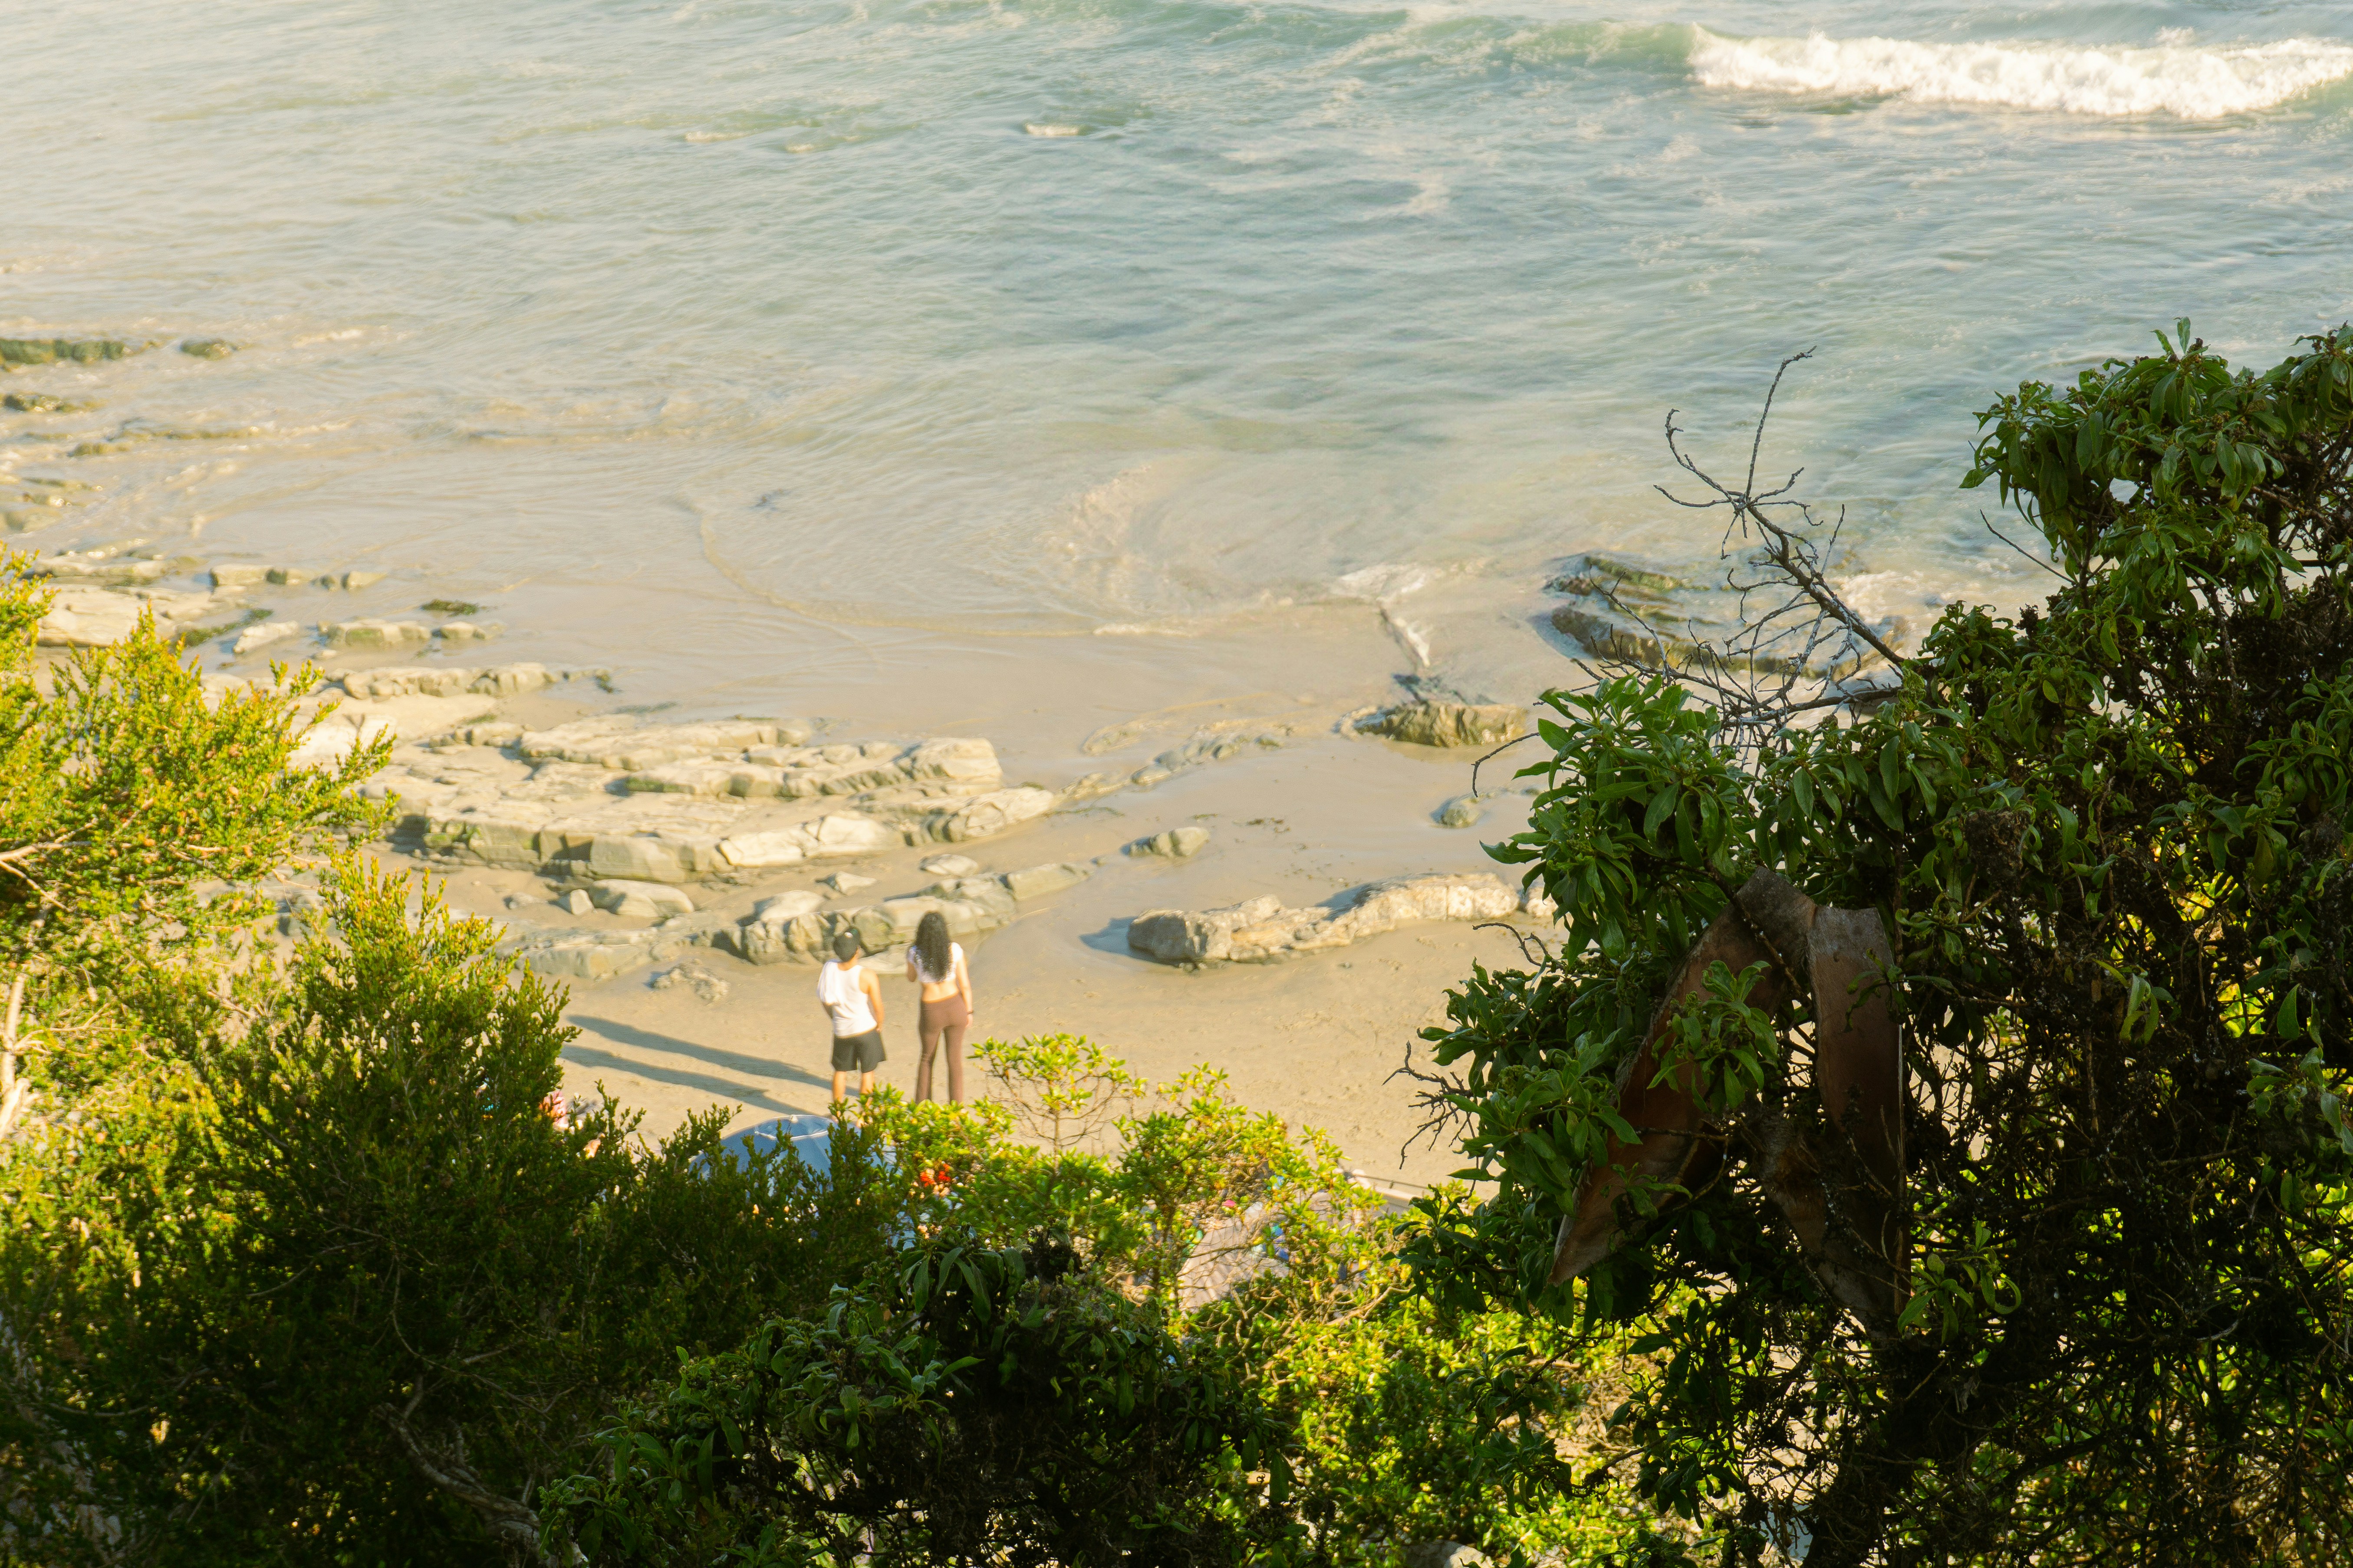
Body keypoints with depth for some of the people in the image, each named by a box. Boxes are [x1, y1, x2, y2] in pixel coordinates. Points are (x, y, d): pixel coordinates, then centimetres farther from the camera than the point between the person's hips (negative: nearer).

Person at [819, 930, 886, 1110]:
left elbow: (825, 1001, 4)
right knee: (867, 1072, 9)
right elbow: (878, 1007, -14)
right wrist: (879, 1025, 6)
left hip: (841, 1032, 3)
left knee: (840, 1071, 18)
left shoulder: (828, 969, -9)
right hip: (866, 1029, -3)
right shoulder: (867, 976, -20)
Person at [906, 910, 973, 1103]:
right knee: (955, 1060, 14)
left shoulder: (915, 953, -15)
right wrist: (969, 1012, 7)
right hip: (956, 1007, 0)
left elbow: (911, 978, 6)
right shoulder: (954, 950, -15)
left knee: (926, 1058, 24)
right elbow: (965, 985, -7)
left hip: (931, 1012, 0)